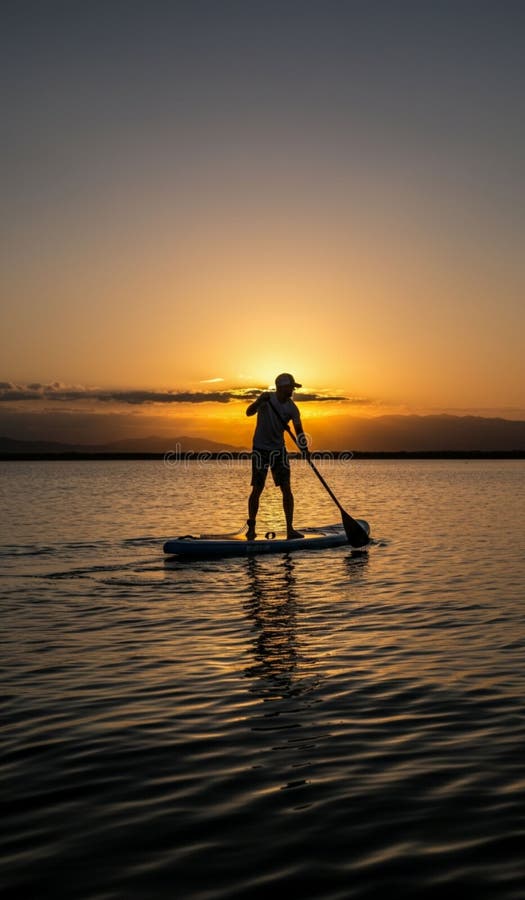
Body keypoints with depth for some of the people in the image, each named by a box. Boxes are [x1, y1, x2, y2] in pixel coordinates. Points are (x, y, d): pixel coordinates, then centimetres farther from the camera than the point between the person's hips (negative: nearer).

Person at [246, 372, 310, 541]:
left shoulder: (292, 408, 0)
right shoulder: (267, 398, -9)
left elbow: (298, 429, -8)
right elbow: (249, 412, -20)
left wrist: (304, 448, -26)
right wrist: (260, 402, -39)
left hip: (279, 449, 4)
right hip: (260, 449, -4)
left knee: (286, 488, -4)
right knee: (257, 489, -4)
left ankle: (290, 529, -1)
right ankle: (251, 528, 9)